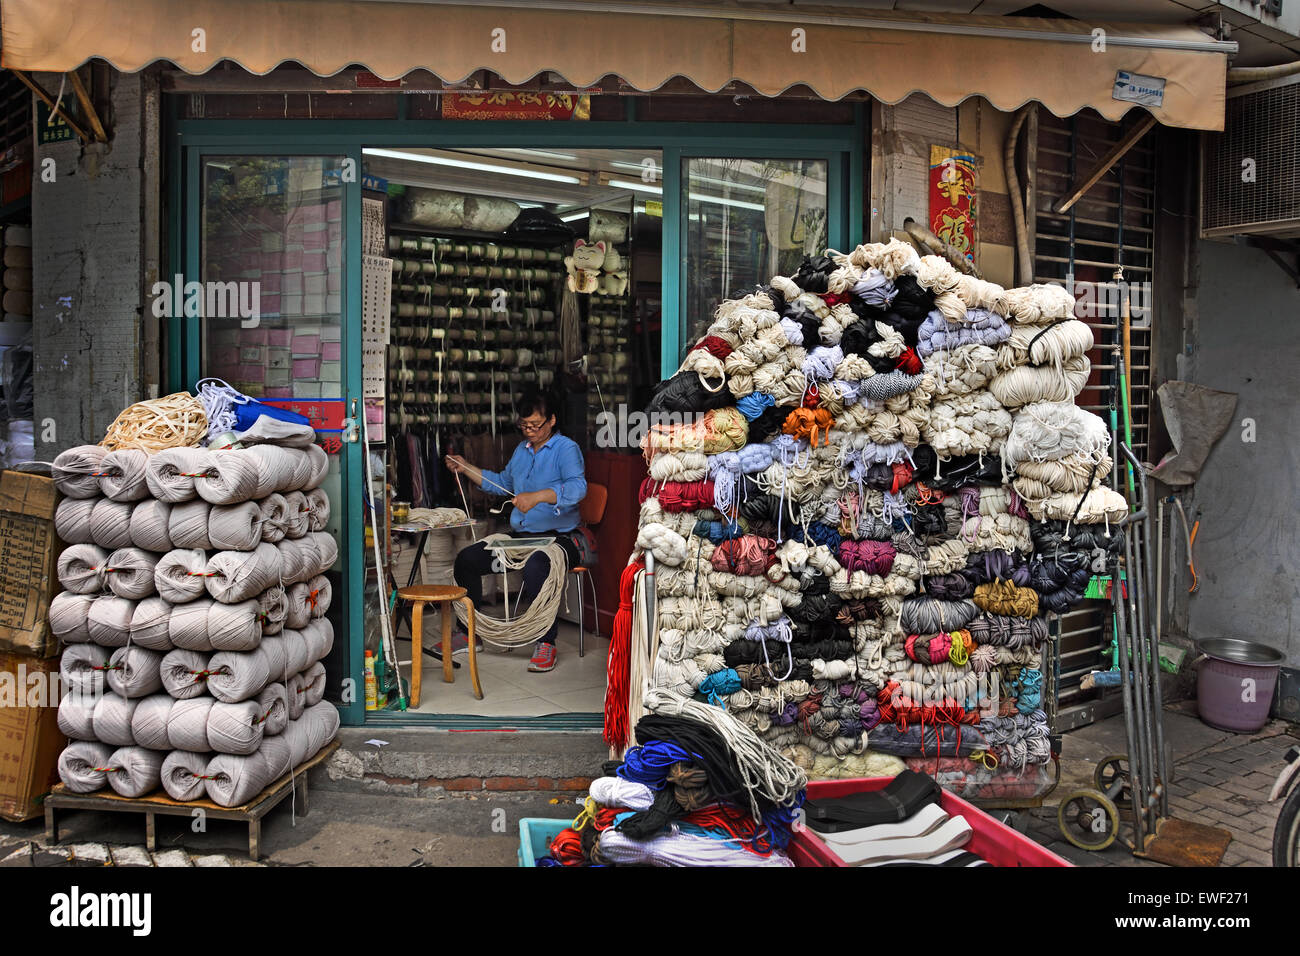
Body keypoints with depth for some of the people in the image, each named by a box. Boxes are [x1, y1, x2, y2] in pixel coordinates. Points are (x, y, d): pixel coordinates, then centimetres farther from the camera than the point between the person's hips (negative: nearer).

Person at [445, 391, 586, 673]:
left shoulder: (566, 448, -8)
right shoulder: (522, 449, 18)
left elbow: (578, 487, -27)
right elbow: (503, 483, 34)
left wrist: (538, 496, -41)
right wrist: (466, 468, 24)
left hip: (557, 537, -8)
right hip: (518, 535, 8)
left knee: (534, 566, -39)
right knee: (466, 559, -1)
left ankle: (546, 643, -26)